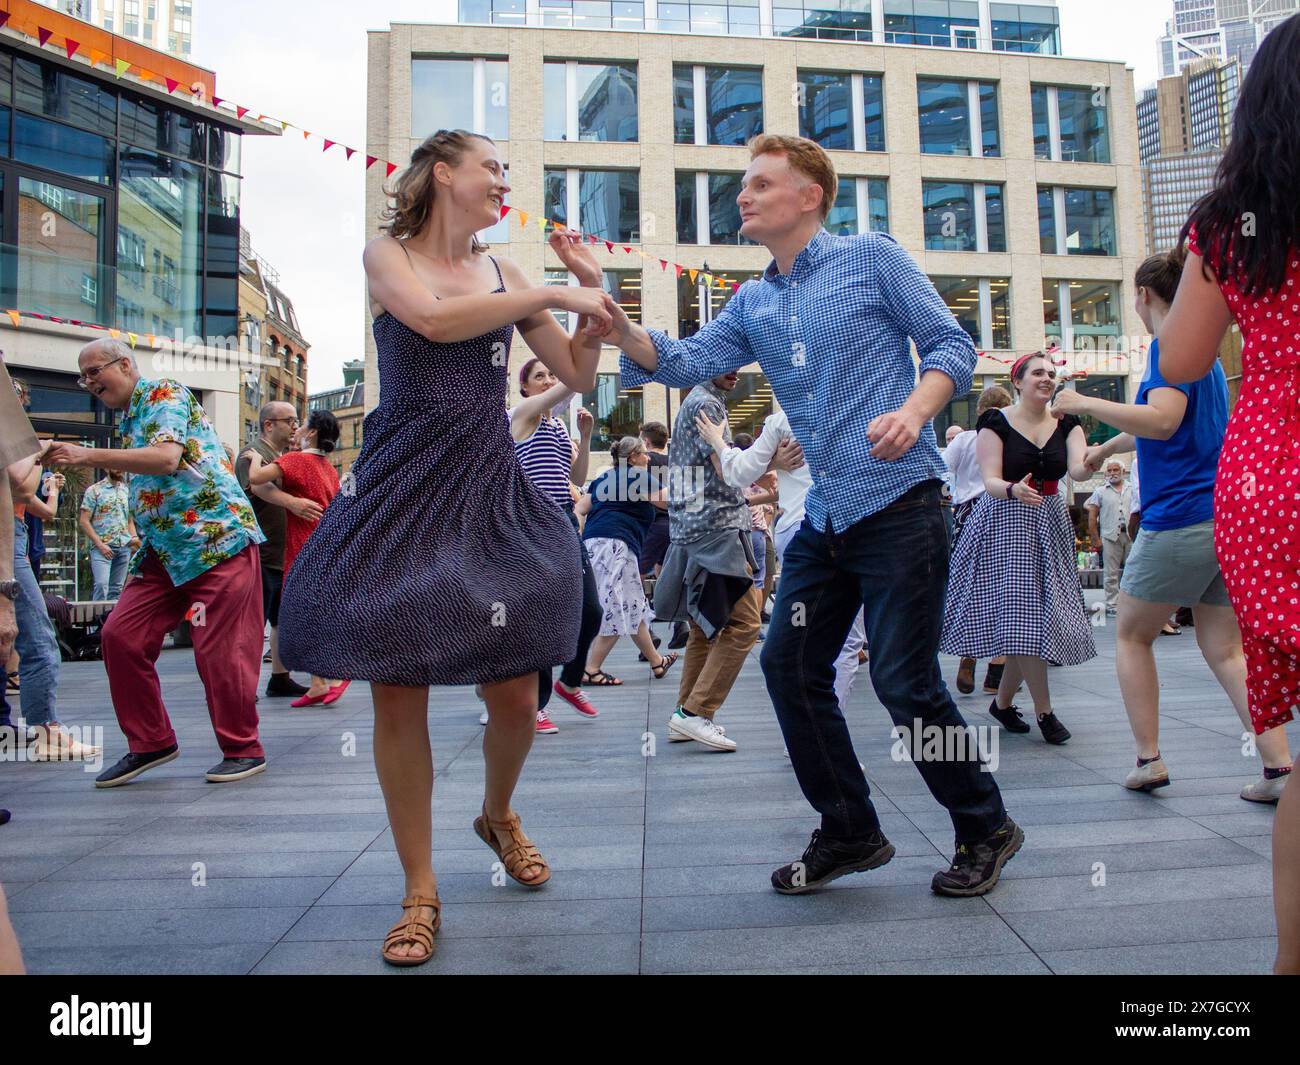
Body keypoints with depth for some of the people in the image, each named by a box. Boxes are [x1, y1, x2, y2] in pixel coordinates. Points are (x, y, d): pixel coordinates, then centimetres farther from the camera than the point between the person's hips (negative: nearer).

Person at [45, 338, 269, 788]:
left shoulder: (164, 393, -5)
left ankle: (243, 751, 9)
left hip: (217, 537, -9)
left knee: (219, 650, -6)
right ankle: (150, 743, 13)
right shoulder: (130, 420, 21)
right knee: (120, 635, 0)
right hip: (163, 548, 9)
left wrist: (89, 456, -21)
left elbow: (167, 458, -22)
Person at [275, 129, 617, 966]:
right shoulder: (387, 255, 5)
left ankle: (498, 815, 35)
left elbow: (580, 378, 13)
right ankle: (422, 891, 16)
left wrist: (591, 290, 4)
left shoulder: (505, 274, 14)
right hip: (403, 496, -2)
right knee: (400, 700, -2)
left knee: (517, 697, 2)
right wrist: (552, 294, -12)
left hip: (493, 495, 3)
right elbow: (434, 318, -18)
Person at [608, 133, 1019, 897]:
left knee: (904, 679, -5)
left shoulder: (872, 258, 0)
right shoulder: (752, 303, 15)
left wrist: (913, 411, -20)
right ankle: (850, 831, 22)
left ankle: (987, 828, 20)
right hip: (824, 518, 7)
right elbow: (686, 361, 3)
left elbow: (952, 345, -2)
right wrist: (613, 317, -11)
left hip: (898, 501, -6)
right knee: (790, 666, 5)